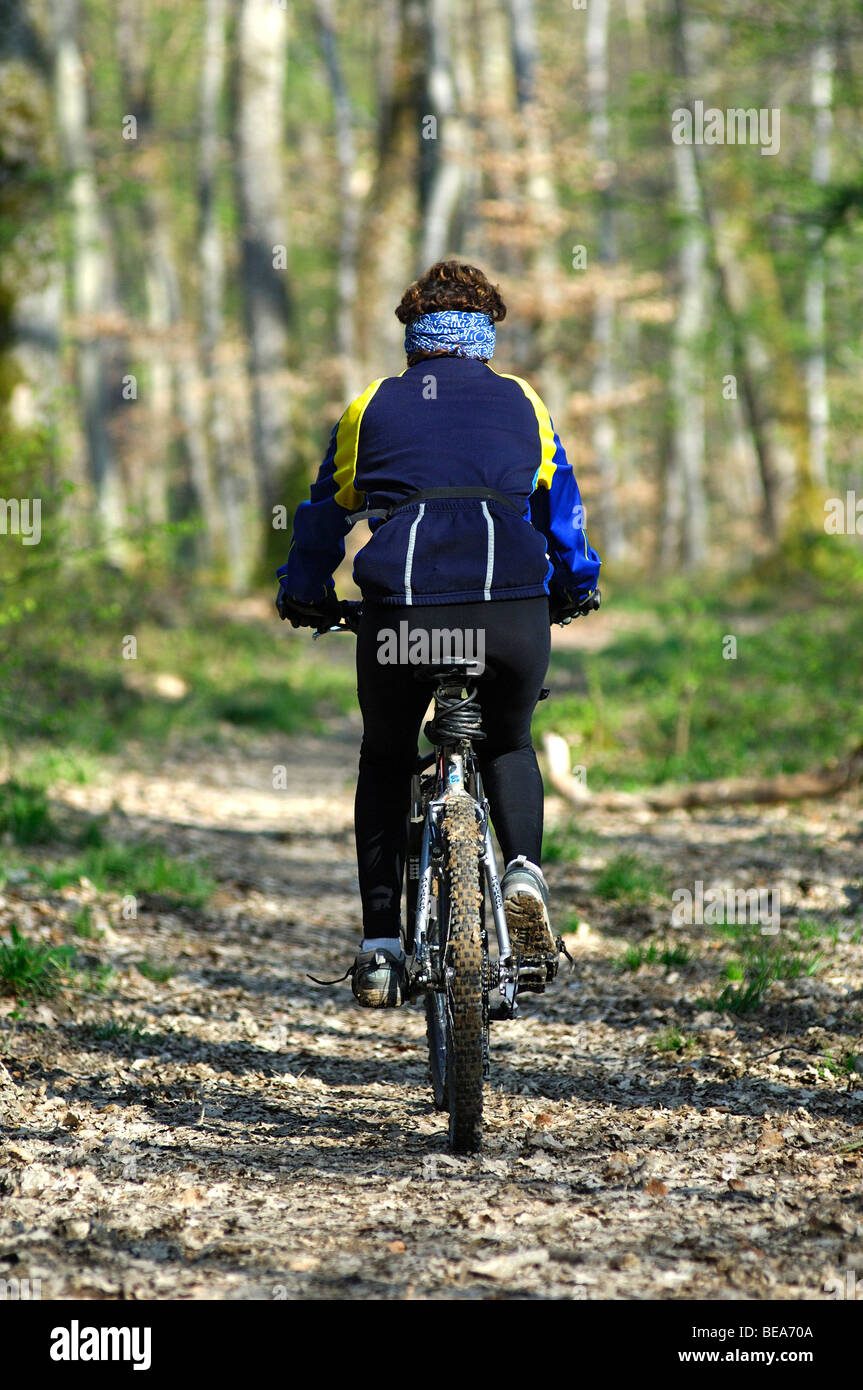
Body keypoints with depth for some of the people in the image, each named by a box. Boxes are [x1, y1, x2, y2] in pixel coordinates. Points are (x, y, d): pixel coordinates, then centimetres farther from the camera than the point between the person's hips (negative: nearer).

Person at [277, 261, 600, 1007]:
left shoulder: (373, 406, 19)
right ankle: (525, 870, -1)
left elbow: (324, 512, 26)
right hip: (512, 610, 0)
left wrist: (305, 597, 42)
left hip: (400, 608, 0)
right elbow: (563, 506, 30)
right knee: (509, 744, 27)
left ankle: (381, 941, 15)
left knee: (385, 759, 23)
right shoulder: (521, 401, 20)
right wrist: (573, 585, 47)